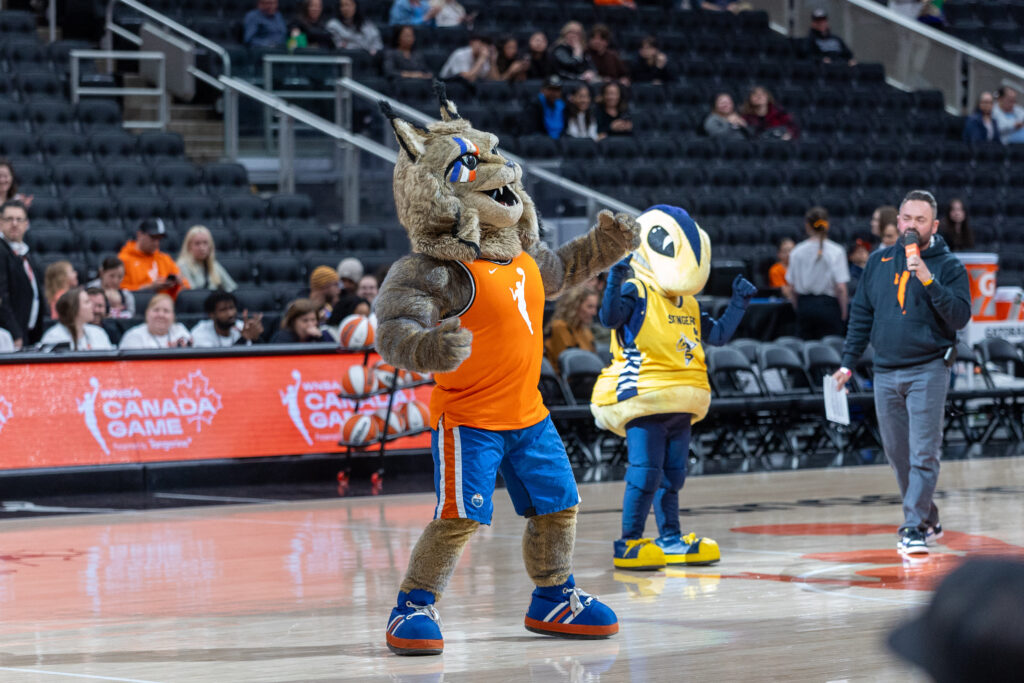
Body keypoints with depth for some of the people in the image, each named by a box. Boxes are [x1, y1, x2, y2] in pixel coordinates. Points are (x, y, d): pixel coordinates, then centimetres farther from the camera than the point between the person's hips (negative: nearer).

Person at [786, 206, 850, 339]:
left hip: (804, 304, 3)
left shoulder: (797, 252, -2)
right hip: (828, 305, -3)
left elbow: (792, 286, 3)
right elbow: (841, 288, -12)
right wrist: (843, 314, -1)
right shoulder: (836, 252, -10)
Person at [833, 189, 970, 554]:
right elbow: (861, 314, 17)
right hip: (885, 373, 5)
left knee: (923, 453, -9)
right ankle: (927, 520, 22)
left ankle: (915, 527, -10)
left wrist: (928, 280, -21)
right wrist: (848, 361, 12)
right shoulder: (879, 262, 11)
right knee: (898, 454, 9)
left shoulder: (948, 266, -2)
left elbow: (960, 316, -12)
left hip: (927, 371, -5)